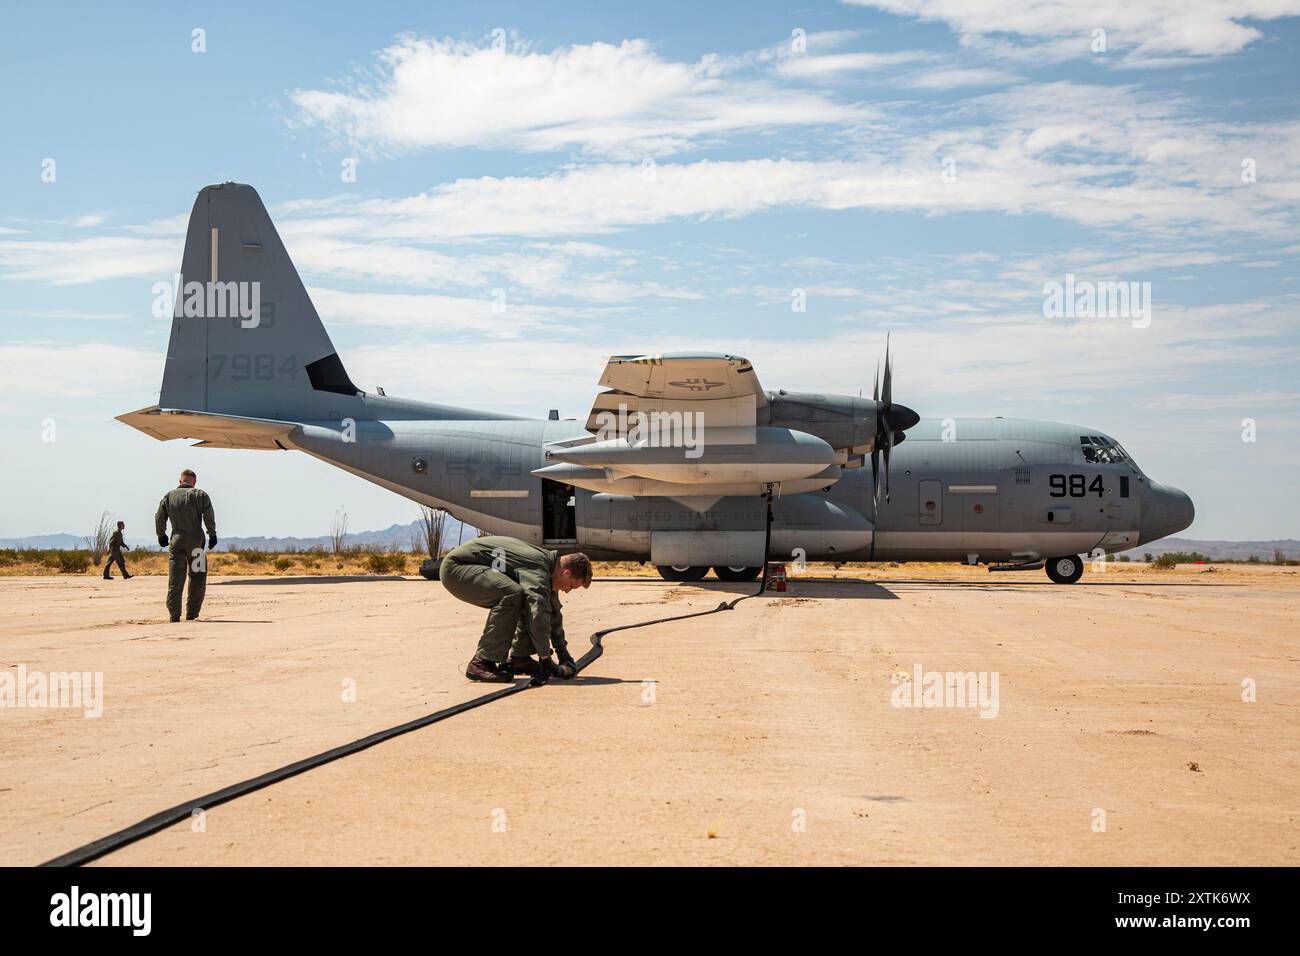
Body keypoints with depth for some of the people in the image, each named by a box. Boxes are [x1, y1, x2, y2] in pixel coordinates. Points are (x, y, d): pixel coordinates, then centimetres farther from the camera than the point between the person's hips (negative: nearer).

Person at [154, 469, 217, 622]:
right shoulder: (200, 495, 1)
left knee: (175, 580, 3)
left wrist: (161, 535, 24)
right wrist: (212, 534, -5)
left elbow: (159, 518, 11)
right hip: (195, 540, -3)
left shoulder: (169, 496, 10)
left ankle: (174, 614, -2)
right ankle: (192, 613, 7)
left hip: (176, 541, 3)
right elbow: (209, 516, -10)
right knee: (197, 578, 8)